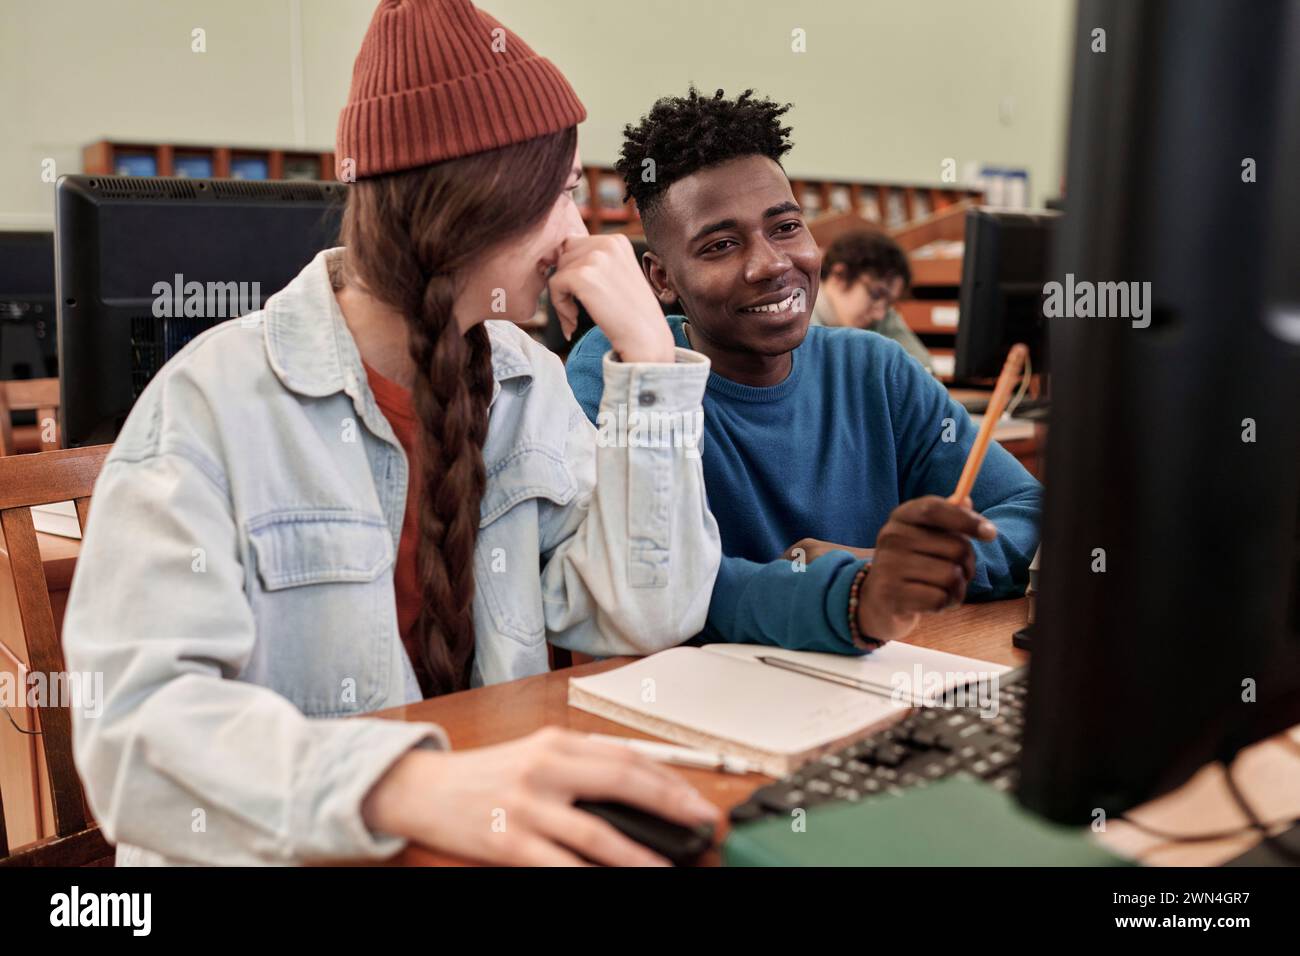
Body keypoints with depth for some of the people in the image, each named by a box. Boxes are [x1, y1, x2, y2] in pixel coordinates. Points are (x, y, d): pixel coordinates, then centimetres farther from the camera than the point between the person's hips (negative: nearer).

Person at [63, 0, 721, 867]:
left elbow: (645, 618, -4)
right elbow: (140, 714, -23)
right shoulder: (217, 399, -14)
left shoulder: (530, 383, 3)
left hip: (489, 830, 4)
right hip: (291, 847, -3)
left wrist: (648, 350, -10)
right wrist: (409, 785, -39)